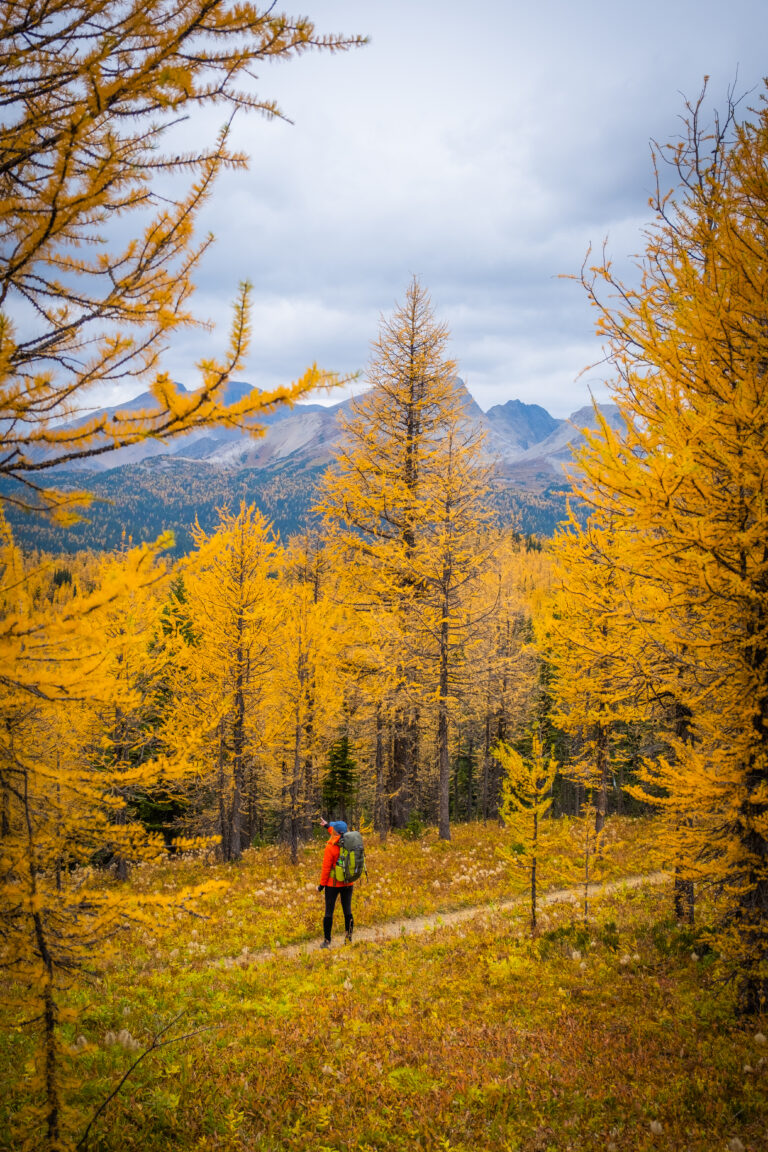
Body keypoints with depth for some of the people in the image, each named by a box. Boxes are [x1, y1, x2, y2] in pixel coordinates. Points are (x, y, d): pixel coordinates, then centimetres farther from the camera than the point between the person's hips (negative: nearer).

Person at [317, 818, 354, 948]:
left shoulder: (330, 847, -18)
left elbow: (326, 868, -14)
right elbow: (340, 837, 20)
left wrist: (321, 885, -3)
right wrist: (327, 826, 30)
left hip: (333, 884, -4)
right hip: (348, 883, 4)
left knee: (329, 911, 6)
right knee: (347, 910, 14)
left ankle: (327, 941, 10)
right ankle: (348, 938, 18)